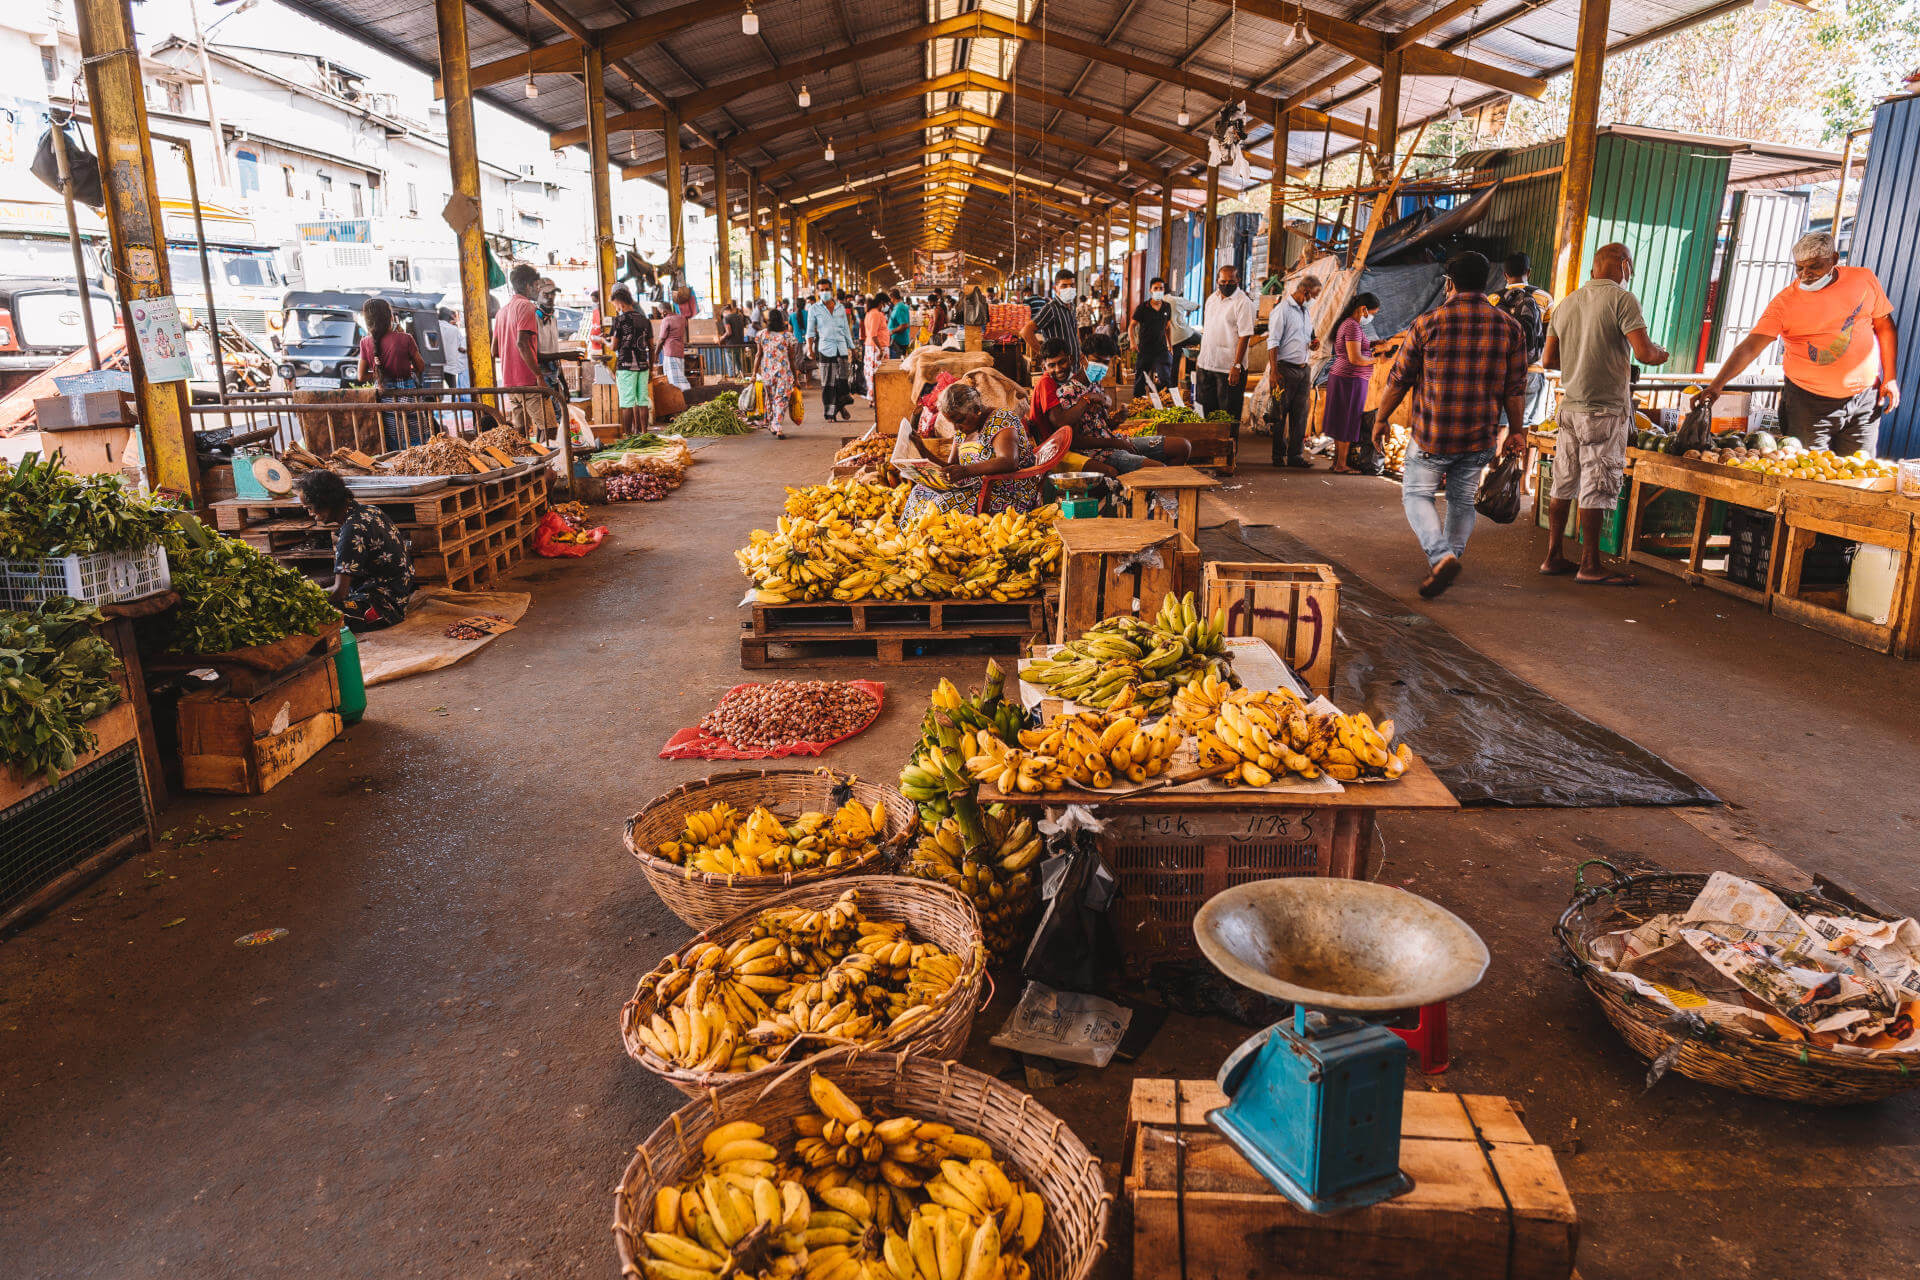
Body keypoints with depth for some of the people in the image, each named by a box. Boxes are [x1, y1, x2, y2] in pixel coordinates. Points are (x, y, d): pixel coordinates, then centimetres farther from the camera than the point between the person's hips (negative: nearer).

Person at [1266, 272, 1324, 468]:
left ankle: (1295, 455, 9)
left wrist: (1313, 344, 4)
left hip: (1303, 369, 8)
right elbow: (1273, 342, -13)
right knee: (1280, 414, -2)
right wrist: (1274, 371, -19)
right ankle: (1278, 455, 5)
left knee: (1301, 413, 5)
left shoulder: (1306, 312, 17)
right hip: (1285, 368, -8)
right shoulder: (1282, 309, -8)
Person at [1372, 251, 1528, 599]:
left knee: (1416, 494, 9)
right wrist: (1517, 430, 16)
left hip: (1432, 435, -3)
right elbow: (1515, 388, 4)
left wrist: (1380, 419, 11)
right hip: (1480, 438, 3)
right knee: (1462, 500, 18)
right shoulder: (1509, 327, 1)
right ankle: (1452, 556, 17)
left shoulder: (1428, 324, -7)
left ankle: (1441, 555, -11)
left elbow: (1399, 379, -2)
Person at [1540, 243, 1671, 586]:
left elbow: (1549, 358, 15)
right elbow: (1643, 352, -15)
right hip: (1605, 408, -7)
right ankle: (1589, 566, 3)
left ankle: (1554, 557, 17)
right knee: (1596, 489, -2)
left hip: (1570, 406, 7)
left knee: (1563, 484, 11)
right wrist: (1661, 354, 6)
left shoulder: (1566, 303, 11)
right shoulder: (1622, 299, -8)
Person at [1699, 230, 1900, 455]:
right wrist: (1716, 385, -32)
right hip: (1809, 402, -3)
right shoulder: (1785, 302, -9)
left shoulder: (1864, 280, 2)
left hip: (1864, 399, 3)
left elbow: (1885, 327, 12)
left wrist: (1891, 379, 7)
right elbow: (1749, 347, -18)